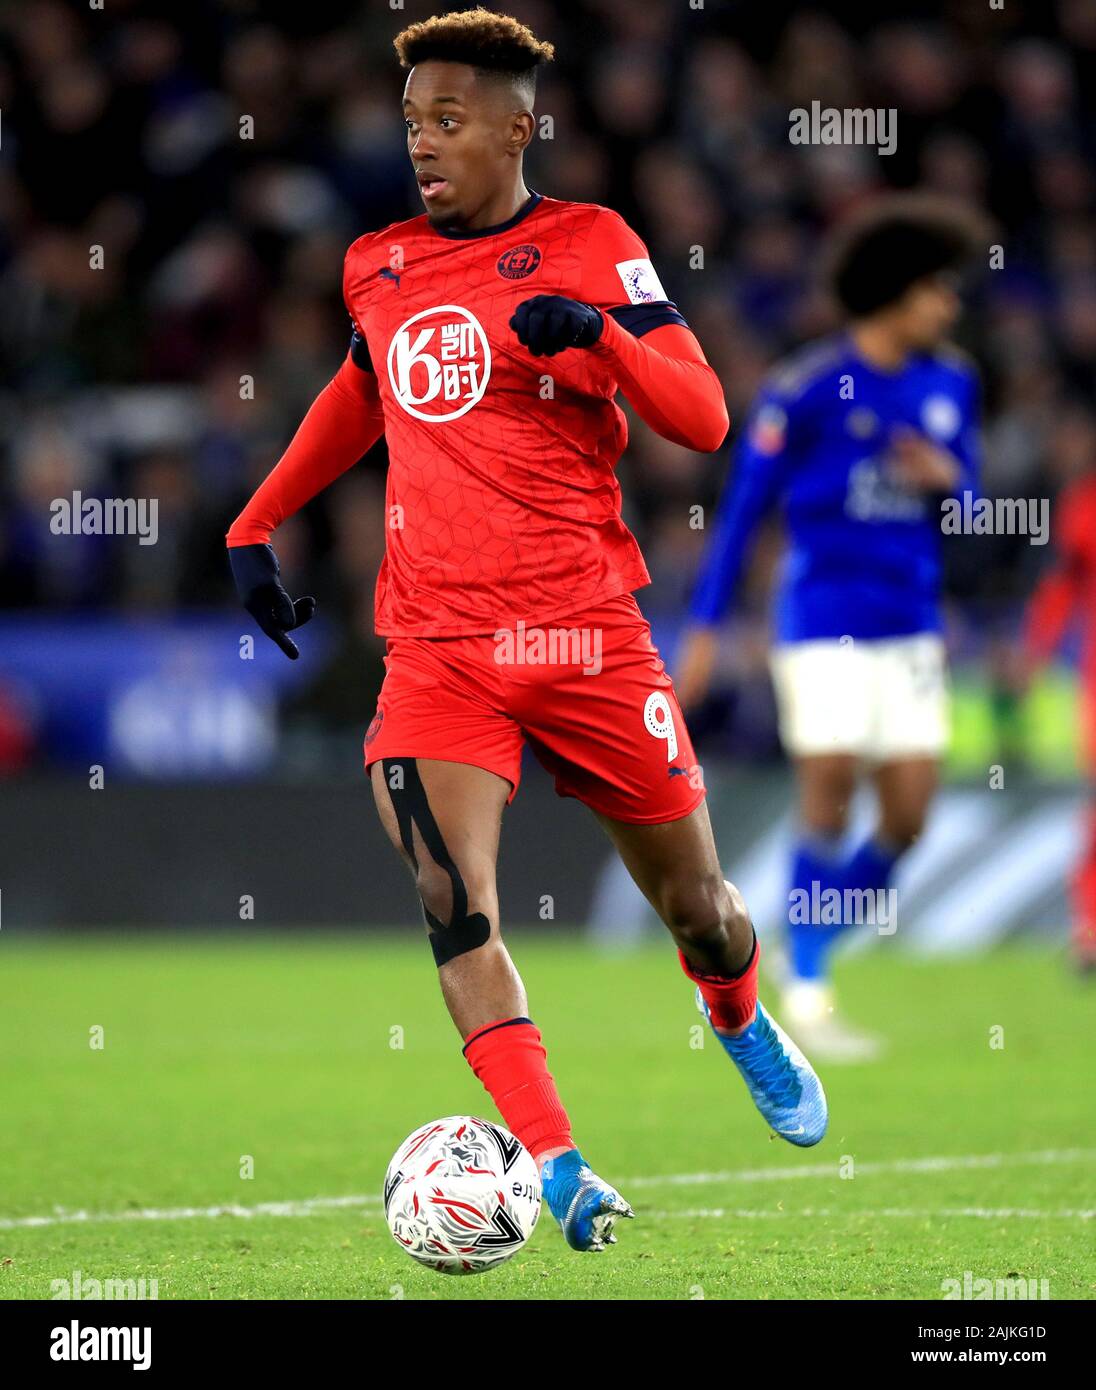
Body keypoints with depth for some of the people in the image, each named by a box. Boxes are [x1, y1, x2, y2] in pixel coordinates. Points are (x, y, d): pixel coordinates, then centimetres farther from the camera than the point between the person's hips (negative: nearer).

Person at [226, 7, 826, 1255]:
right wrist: (255, 527, 25)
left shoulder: (592, 247, -1)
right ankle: (558, 1173, -23)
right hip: (436, 647, 2)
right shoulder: (379, 267, 12)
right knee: (451, 903, -21)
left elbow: (701, 419, -8)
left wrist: (598, 332, -25)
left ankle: (742, 1026, 44)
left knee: (696, 907, 9)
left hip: (584, 631, -2)